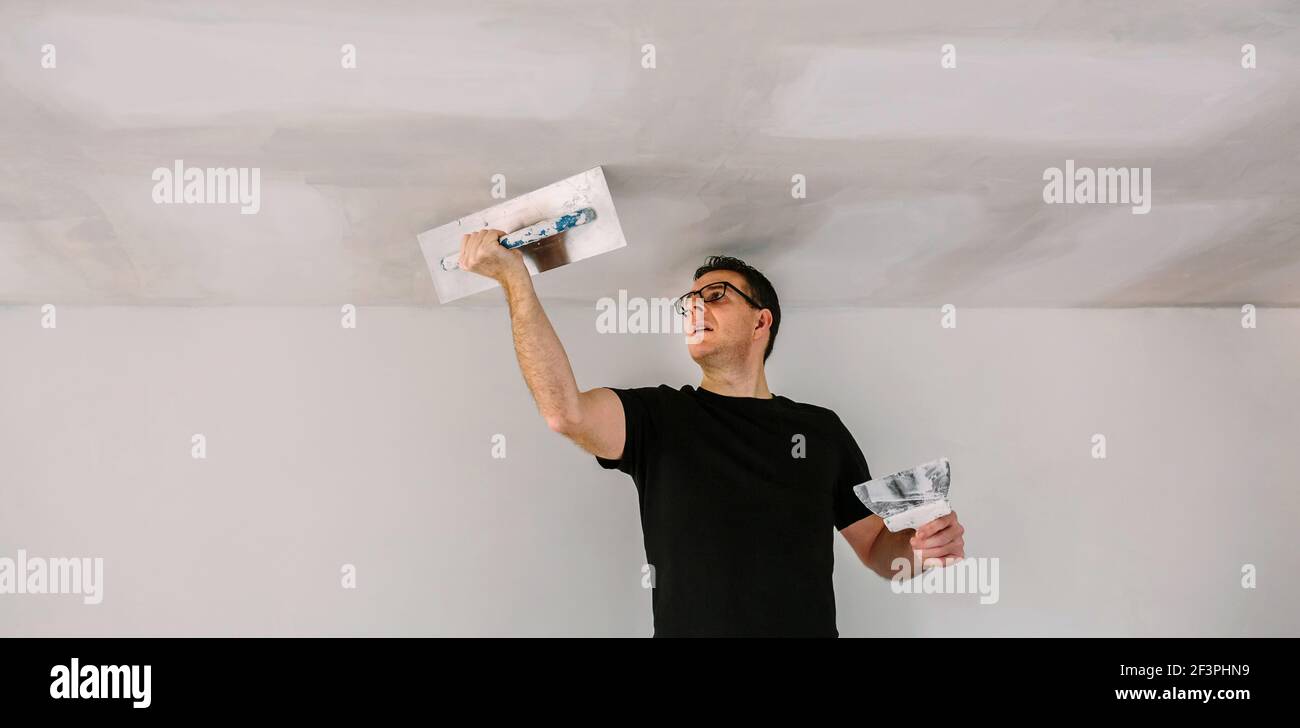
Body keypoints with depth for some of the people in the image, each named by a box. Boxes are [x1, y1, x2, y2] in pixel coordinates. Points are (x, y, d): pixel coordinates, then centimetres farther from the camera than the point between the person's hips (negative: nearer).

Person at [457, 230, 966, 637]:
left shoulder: (821, 430, 5)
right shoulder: (658, 417, -3)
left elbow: (877, 549, 9)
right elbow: (565, 411, -22)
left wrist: (921, 548, -13)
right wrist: (515, 279, -24)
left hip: (810, 624, 2)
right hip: (688, 624, -1)